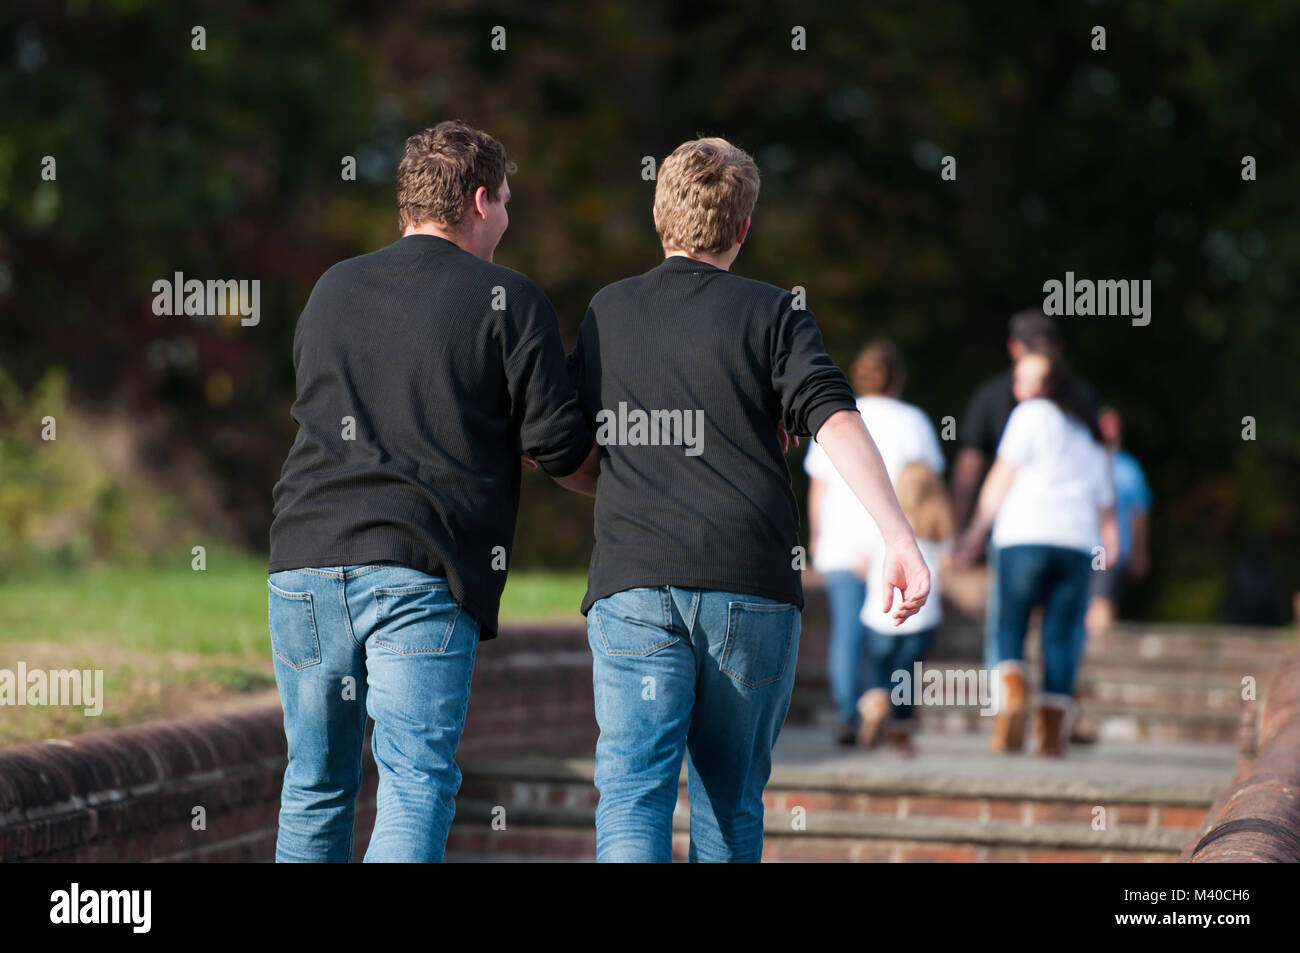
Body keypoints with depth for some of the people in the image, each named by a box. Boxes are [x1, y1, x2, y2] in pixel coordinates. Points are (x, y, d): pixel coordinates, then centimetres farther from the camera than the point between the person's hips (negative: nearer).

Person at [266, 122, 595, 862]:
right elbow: (558, 444, -3)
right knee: (417, 784, -7)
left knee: (315, 784, 15)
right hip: (422, 575, -5)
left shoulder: (331, 291, 17)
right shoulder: (509, 301, 1)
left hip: (306, 553, 5)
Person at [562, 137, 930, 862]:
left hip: (632, 584, 1)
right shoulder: (771, 314, 4)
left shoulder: (607, 313, 13)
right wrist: (899, 535, -17)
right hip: (752, 586, -1)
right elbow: (835, 420, -10)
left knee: (632, 795, -7)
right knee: (731, 804, 12)